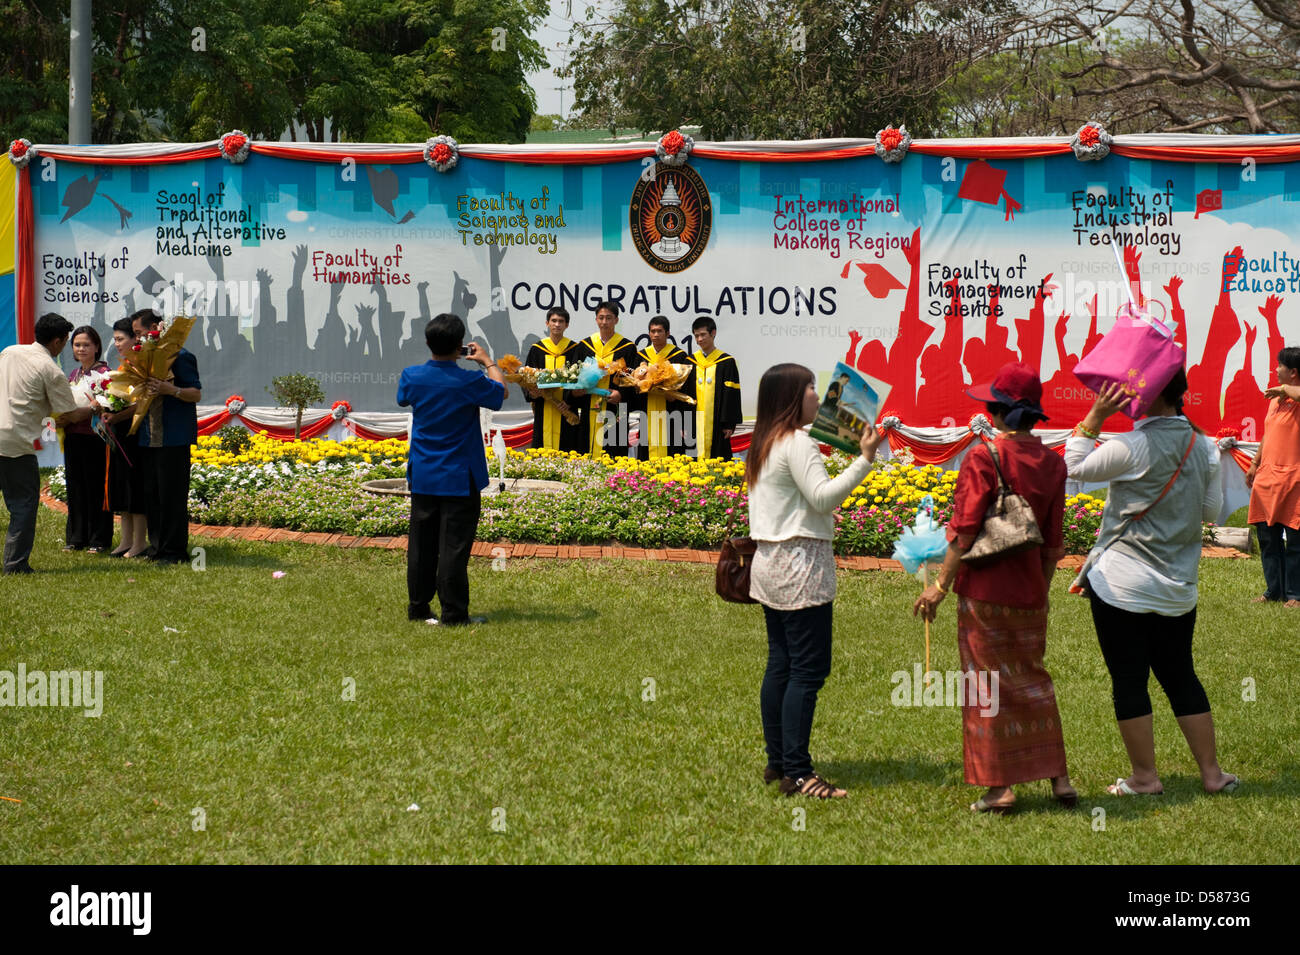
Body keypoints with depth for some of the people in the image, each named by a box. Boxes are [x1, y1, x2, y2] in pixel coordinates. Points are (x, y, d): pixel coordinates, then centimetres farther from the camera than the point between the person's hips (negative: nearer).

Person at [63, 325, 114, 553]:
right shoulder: (73, 374, 16)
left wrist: (93, 408, -28)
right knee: (75, 487, 10)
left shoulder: (103, 372, -6)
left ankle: (99, 540, 5)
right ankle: (76, 537, 18)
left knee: (96, 487, -1)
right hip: (73, 436, 7)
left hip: (94, 437, -7)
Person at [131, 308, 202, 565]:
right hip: (149, 437, 8)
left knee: (172, 494, -6)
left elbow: (196, 393, -10)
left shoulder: (179, 356, -6)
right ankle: (157, 546, 16)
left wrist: (169, 389, -24)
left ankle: (175, 550, -2)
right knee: (151, 494, 9)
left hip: (174, 438, -8)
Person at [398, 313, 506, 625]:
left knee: (421, 542, 12)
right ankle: (453, 613, 0)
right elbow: (500, 392, 2)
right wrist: (487, 361, 17)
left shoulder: (412, 376, -6)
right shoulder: (469, 382, -18)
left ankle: (418, 607, 19)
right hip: (459, 478, -4)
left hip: (423, 476, 4)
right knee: (454, 545, -1)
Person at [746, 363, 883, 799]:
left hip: (770, 565, 10)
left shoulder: (764, 444, 15)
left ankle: (777, 762, 15)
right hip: (801, 566, -10)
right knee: (808, 669, -8)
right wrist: (865, 459, -21)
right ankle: (797, 772, -10)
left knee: (780, 664, 12)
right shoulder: (797, 443, -13)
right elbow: (823, 497, -21)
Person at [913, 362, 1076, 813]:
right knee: (1031, 680, 17)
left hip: (985, 589, -5)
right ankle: (1059, 778, 17)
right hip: (1030, 591, 5)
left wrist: (941, 583, -8)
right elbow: (1053, 541, 8)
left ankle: (1000, 786, 7)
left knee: (988, 684, 4)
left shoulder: (984, 457, -14)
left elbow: (964, 531, -15)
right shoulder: (1052, 463, 2)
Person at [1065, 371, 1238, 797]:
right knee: (1180, 677, 16)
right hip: (1178, 586, 6)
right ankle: (1212, 772, 17)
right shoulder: (1203, 446, 1)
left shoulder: (1135, 446, -18)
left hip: (1123, 585, -6)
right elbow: (1211, 508, 11)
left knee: (1129, 681, 4)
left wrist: (1094, 417, -5)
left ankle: (1144, 776, 10)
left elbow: (1077, 466, -7)